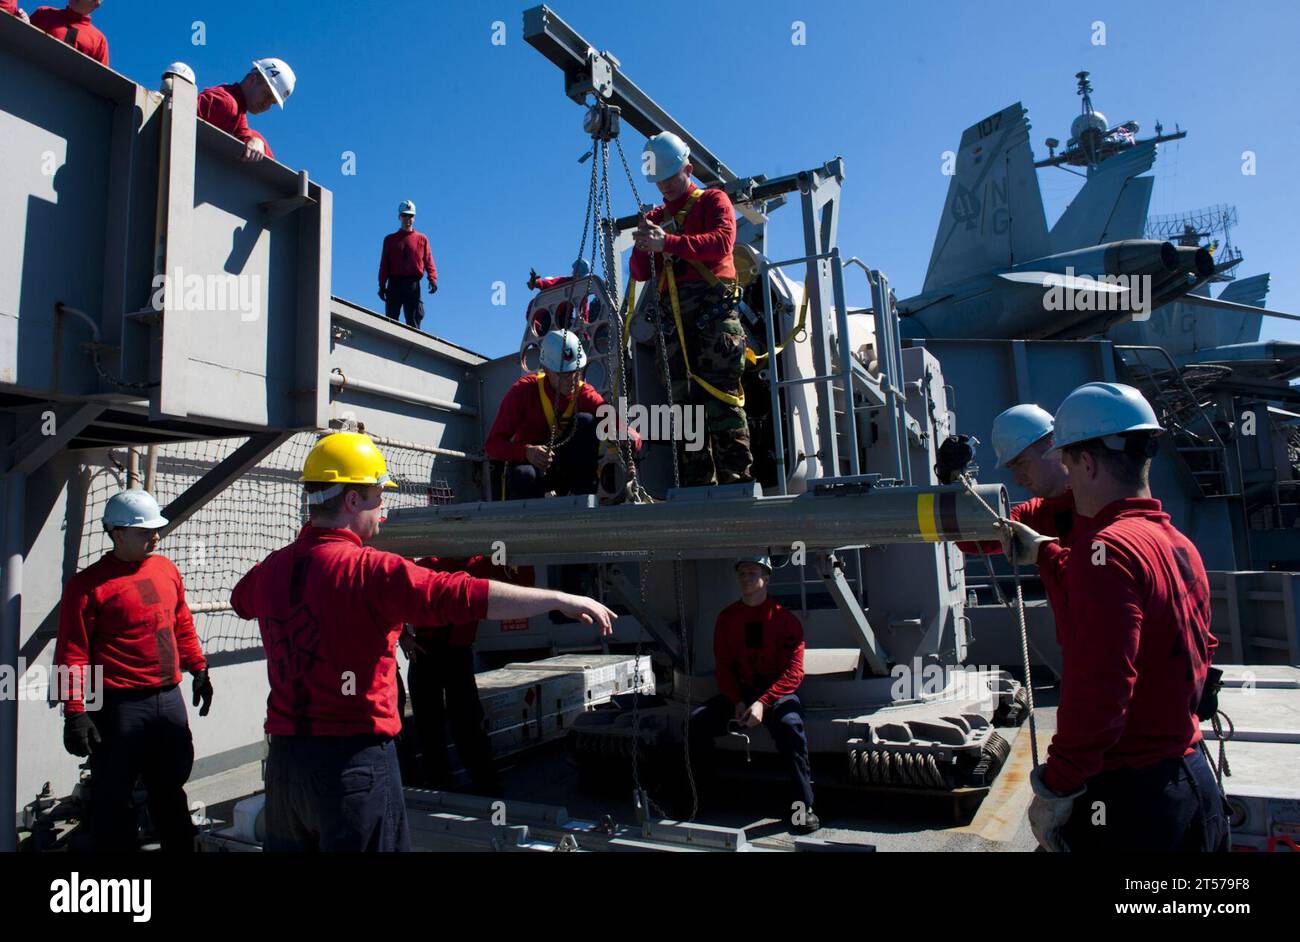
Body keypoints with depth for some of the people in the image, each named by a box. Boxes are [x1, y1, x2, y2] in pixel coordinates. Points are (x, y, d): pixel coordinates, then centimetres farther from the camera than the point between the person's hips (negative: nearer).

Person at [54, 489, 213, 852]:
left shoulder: (166, 568, 8)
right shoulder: (89, 584, -10)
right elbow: (72, 654, -12)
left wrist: (198, 670, 17)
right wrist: (75, 712, -16)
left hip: (169, 699, 6)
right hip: (120, 705, -6)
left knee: (170, 788, 19)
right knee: (113, 798, 6)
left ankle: (180, 845, 34)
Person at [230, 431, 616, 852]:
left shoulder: (271, 568, 3)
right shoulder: (369, 569, -20)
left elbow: (241, 599, 28)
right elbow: (465, 595, -29)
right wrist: (561, 599, -25)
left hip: (284, 755, 7)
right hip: (353, 759, -7)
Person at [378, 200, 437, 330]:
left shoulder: (421, 239, 13)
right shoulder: (390, 239, 15)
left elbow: (428, 260, 4)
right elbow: (384, 264, 10)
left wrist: (432, 279, -12)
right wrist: (382, 285, 0)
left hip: (413, 284, -1)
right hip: (394, 284, 1)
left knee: (414, 320, -2)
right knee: (391, 319, -2)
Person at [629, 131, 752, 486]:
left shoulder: (713, 200, 13)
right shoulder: (655, 217, 26)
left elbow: (722, 242, -9)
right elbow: (640, 273, 16)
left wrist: (668, 242, -20)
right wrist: (644, 246, -7)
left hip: (713, 306, -4)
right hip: (674, 315, 5)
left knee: (721, 392, -14)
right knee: (684, 399, -1)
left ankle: (736, 476, -15)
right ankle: (698, 483, 0)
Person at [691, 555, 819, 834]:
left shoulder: (784, 619, -7)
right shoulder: (727, 617, 5)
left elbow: (793, 672, -12)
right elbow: (722, 666, 5)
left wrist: (763, 703, -24)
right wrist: (737, 702, -12)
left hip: (777, 690, -4)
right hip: (738, 691, 4)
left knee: (789, 724, -35)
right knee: (698, 720, -17)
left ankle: (803, 805, -23)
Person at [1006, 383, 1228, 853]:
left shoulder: (1107, 550, -23)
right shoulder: (1179, 545, 6)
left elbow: (1096, 694, -29)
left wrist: (1053, 790, -19)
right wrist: (1045, 552, 30)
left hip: (1128, 800, -9)